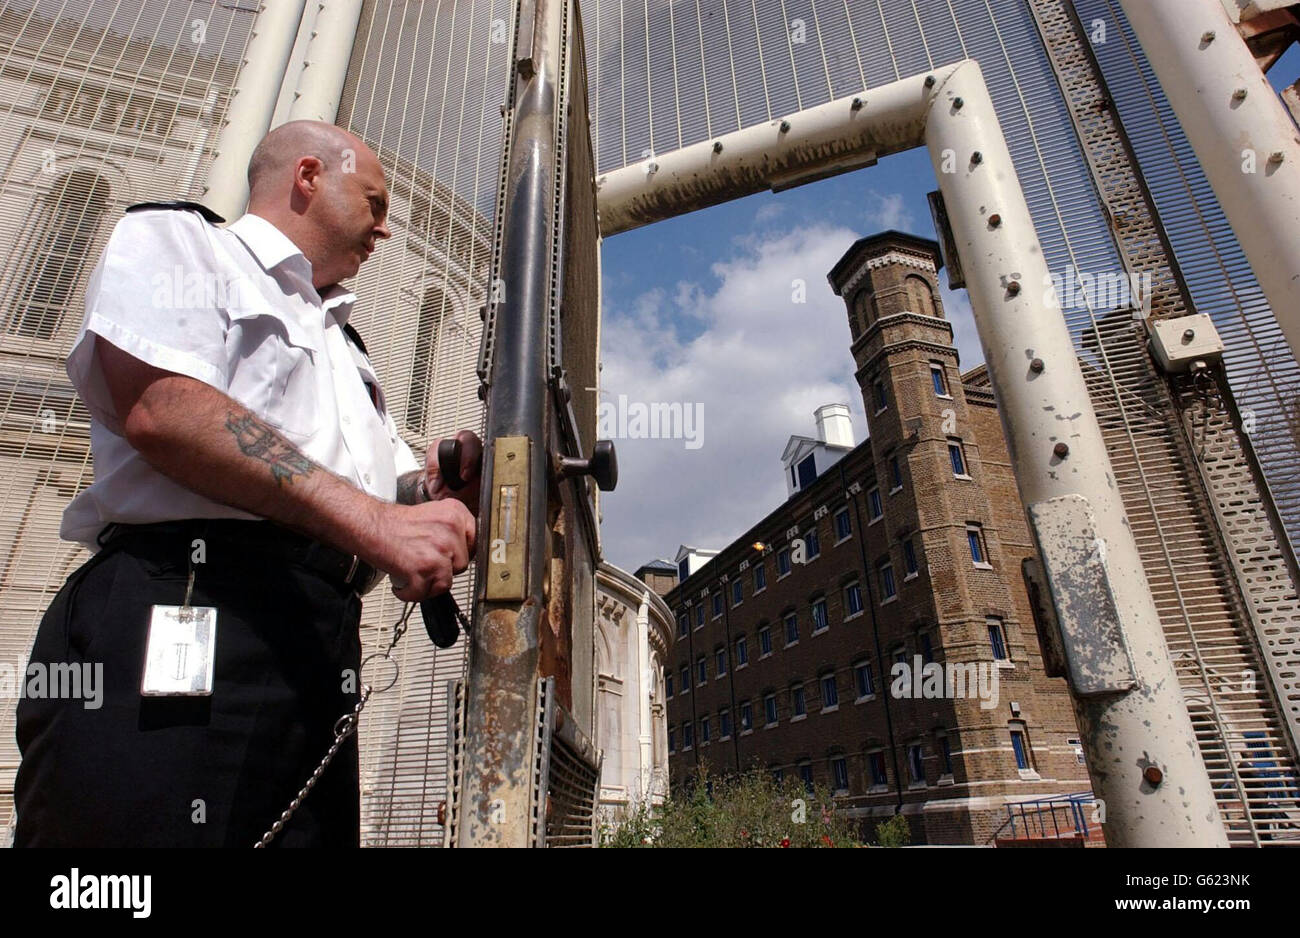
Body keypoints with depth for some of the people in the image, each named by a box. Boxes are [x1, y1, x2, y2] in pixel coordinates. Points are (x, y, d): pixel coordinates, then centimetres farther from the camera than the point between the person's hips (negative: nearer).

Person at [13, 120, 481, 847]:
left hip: (320, 647, 7)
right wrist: (372, 521, -18)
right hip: (180, 616, -7)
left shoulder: (346, 349, 30)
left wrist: (439, 486, 0)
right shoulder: (174, 238, 9)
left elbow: (396, 488, 25)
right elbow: (158, 406, -12)